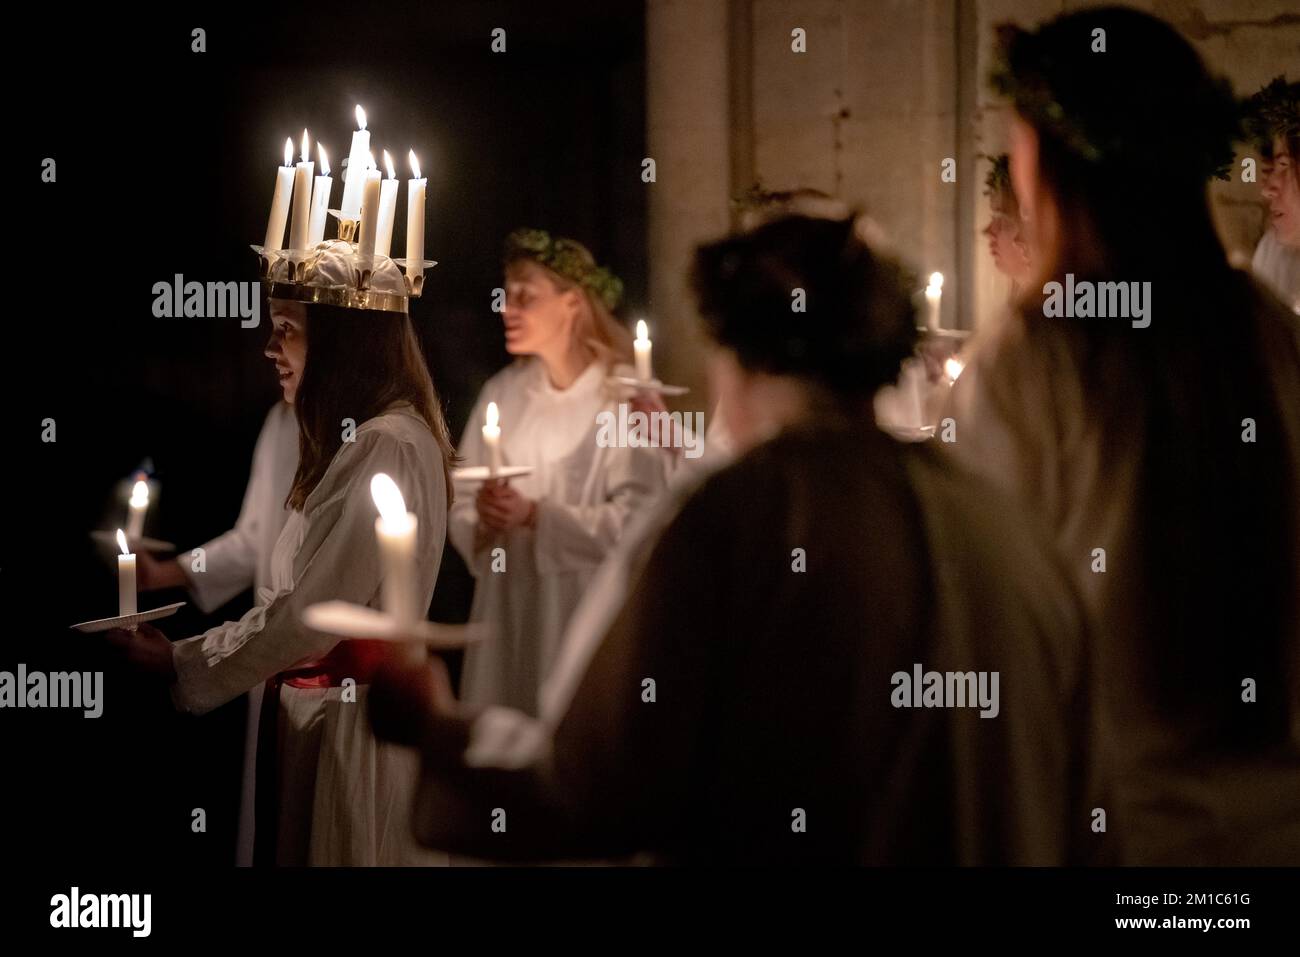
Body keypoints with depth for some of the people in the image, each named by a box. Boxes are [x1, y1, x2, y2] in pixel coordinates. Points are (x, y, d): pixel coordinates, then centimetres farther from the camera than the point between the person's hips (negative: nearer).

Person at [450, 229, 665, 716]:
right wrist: (482, 522, -12)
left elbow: (634, 519, -14)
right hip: (506, 604, 4)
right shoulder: (502, 391, 7)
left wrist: (535, 515, -20)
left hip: (587, 606, -4)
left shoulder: (621, 394, -8)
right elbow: (460, 507, 10)